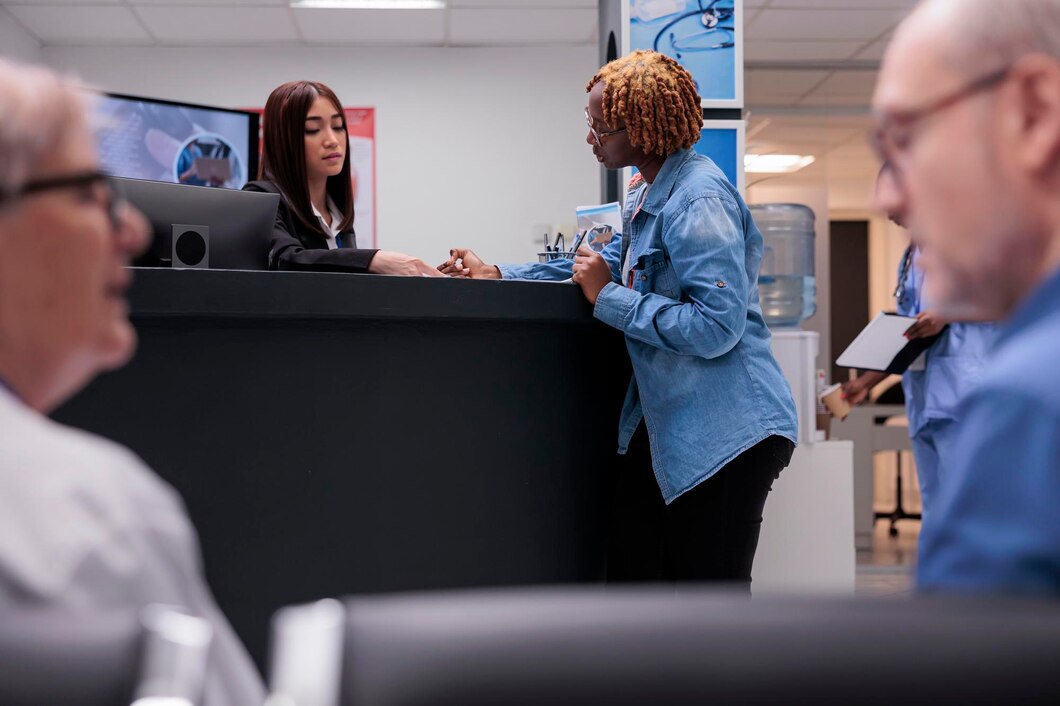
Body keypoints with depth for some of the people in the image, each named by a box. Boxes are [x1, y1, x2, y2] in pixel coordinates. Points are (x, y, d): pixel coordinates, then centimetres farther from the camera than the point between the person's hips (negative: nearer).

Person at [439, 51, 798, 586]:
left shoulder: (698, 201, -20)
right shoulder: (646, 194, 13)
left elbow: (717, 325, -26)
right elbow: (614, 263, 26)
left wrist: (609, 298, -18)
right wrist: (498, 277, 19)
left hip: (724, 433, -11)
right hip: (664, 423, 11)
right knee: (630, 578, 15)